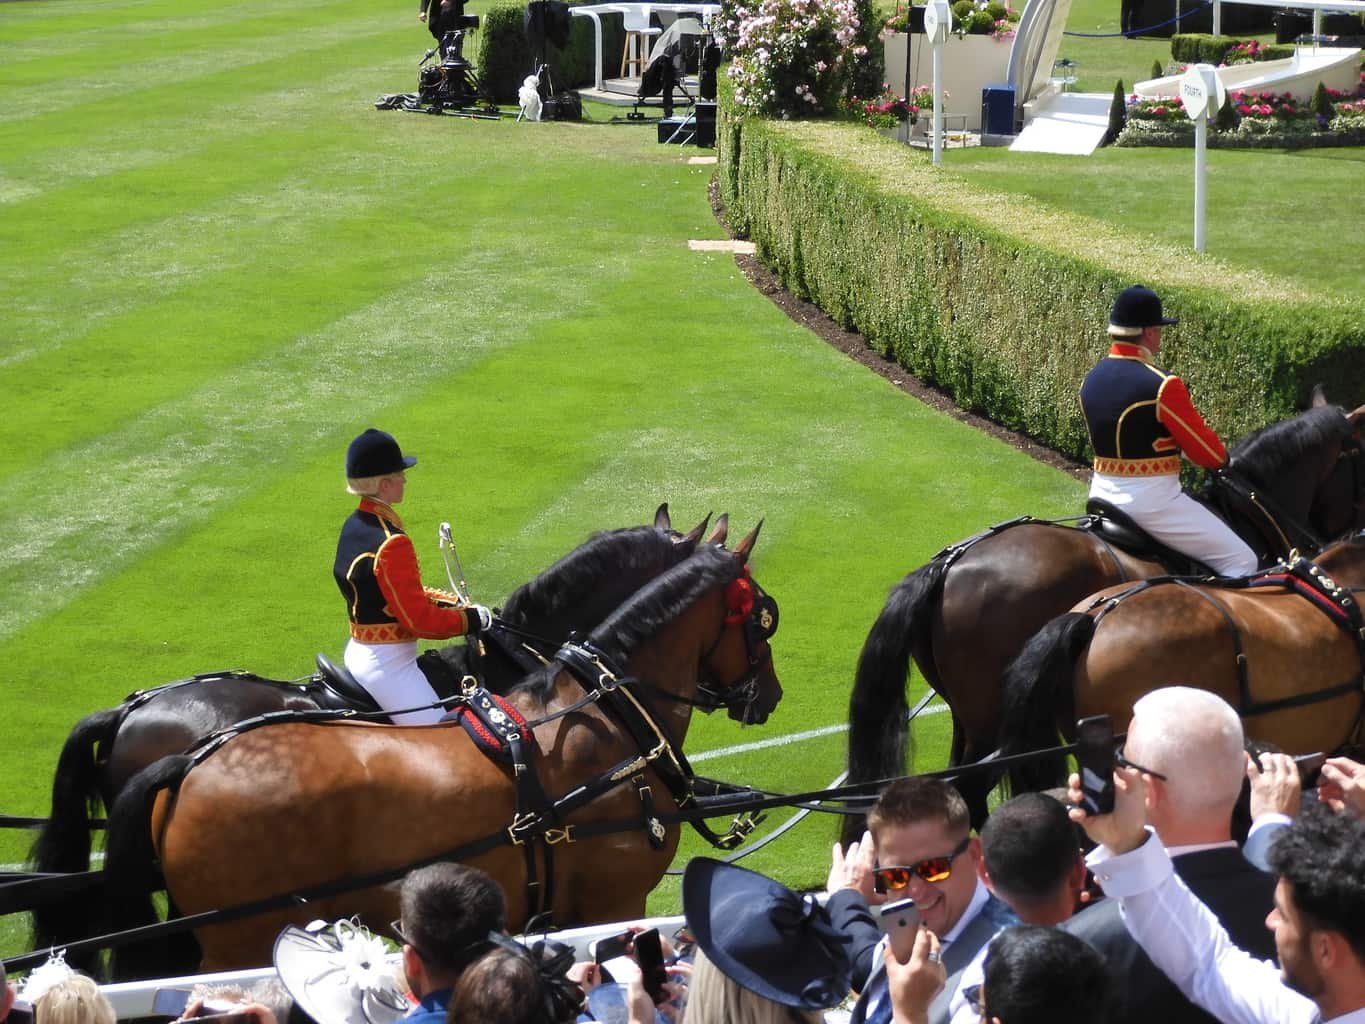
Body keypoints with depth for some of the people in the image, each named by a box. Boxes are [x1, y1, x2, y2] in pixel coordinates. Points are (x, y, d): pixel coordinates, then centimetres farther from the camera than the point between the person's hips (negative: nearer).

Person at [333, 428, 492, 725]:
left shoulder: (354, 526, 7)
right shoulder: (392, 544, -24)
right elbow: (418, 618, -21)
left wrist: (453, 602, 11)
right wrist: (472, 619, -8)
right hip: (389, 664, -10)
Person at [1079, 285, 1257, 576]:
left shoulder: (1092, 380, 6)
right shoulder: (1162, 385, -18)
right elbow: (1210, 455, -11)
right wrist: (1224, 458, 12)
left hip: (1101, 495, 8)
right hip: (1151, 501, -8)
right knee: (1241, 560, -4)